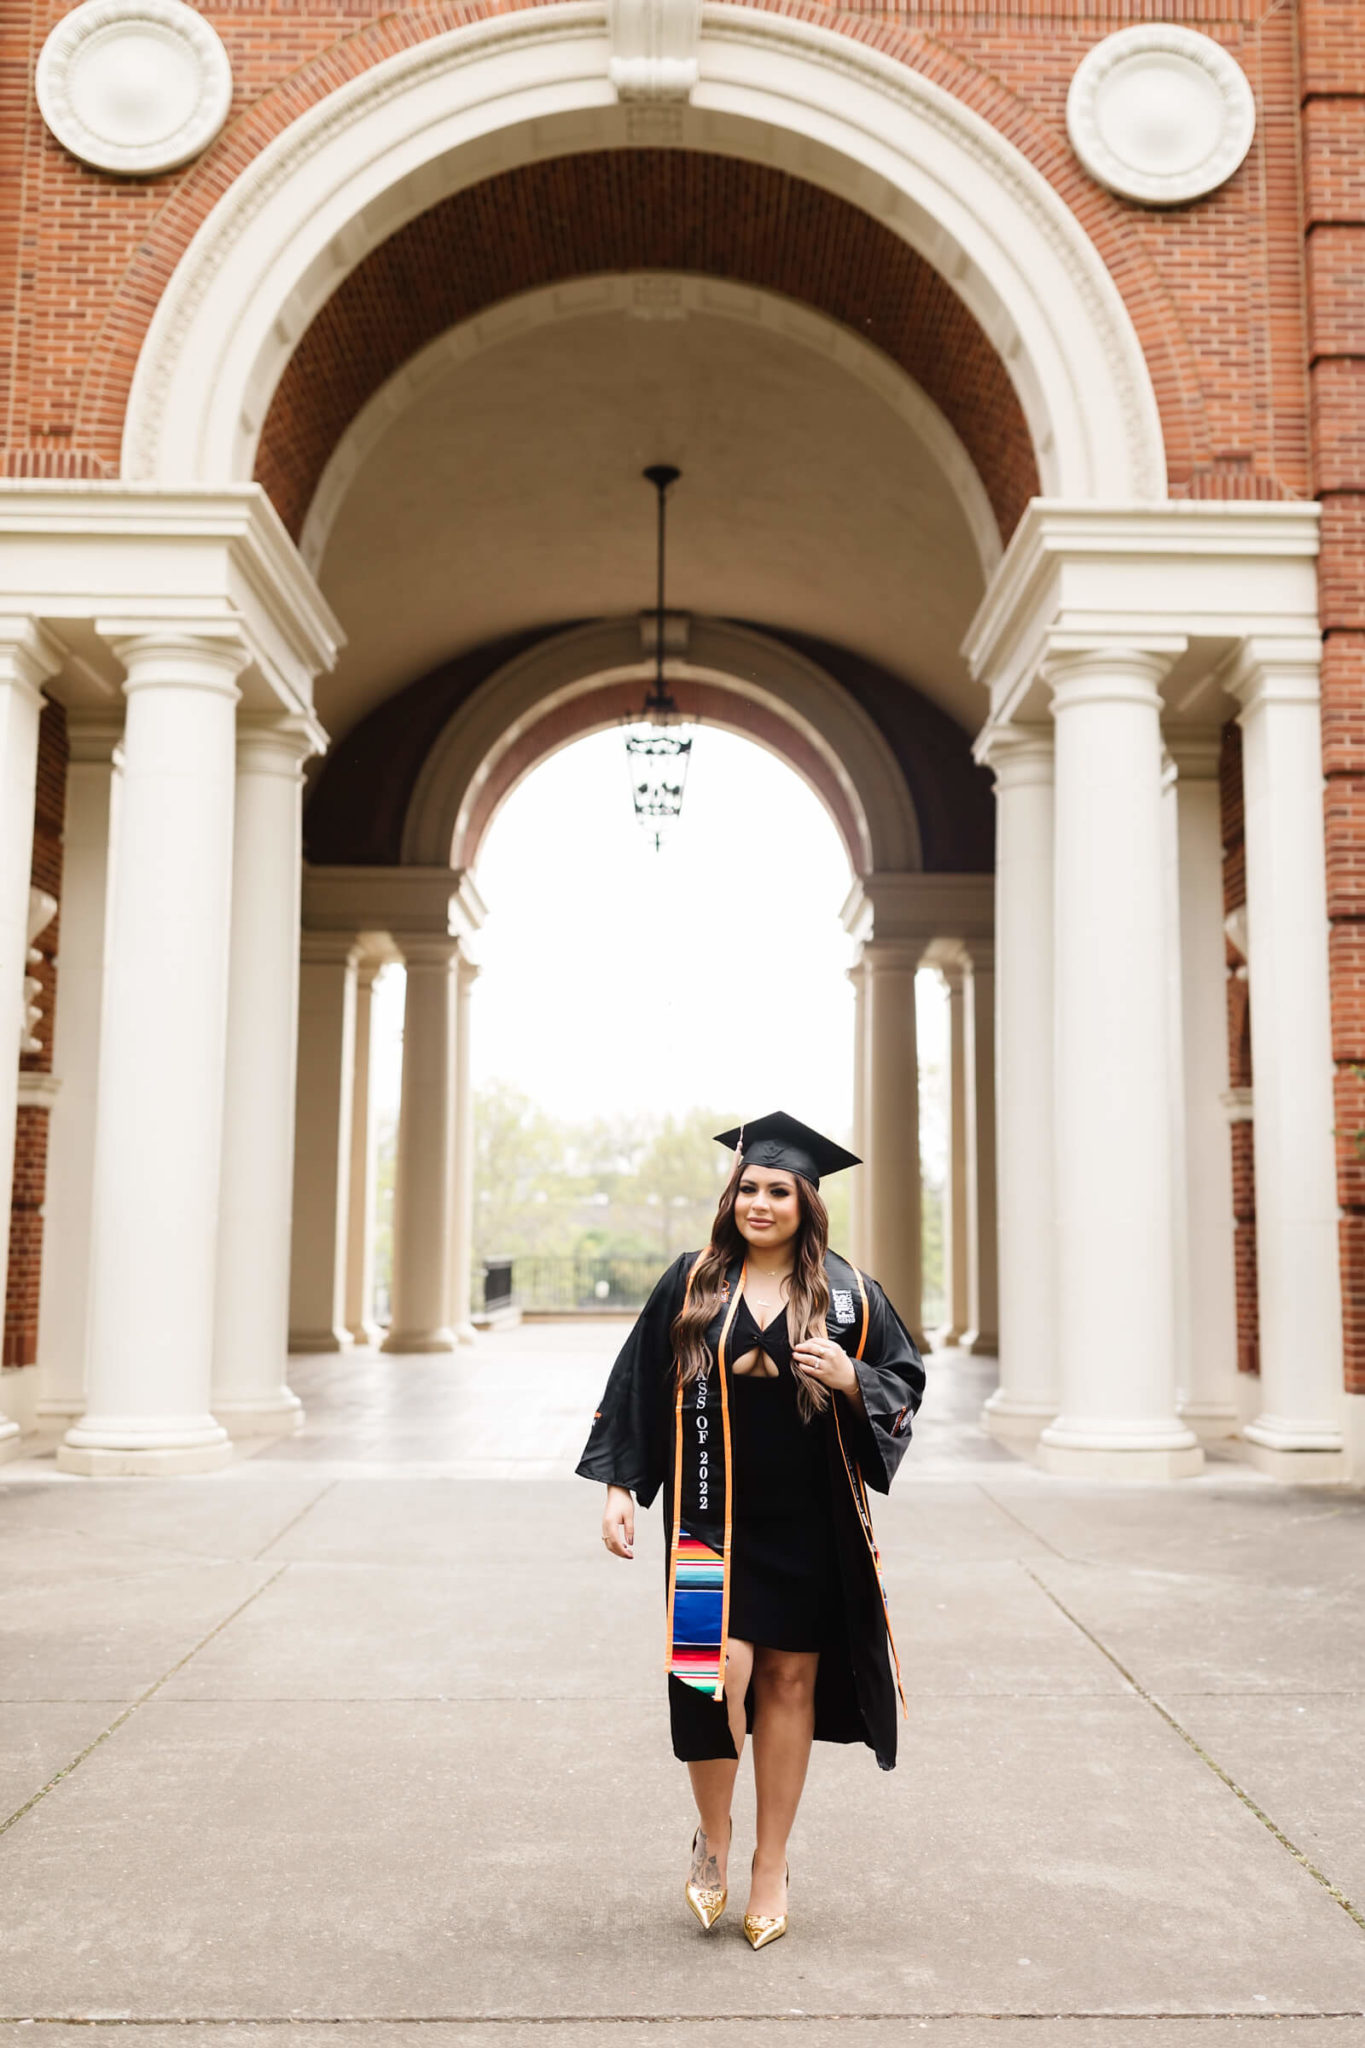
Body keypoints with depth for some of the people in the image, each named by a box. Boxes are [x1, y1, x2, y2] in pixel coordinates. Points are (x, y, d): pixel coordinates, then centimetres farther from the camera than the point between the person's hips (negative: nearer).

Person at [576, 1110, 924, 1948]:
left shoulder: (847, 1291, 1)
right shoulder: (692, 1282, 0)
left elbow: (907, 1378, 7)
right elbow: (639, 1386, 3)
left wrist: (849, 1379, -13)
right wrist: (620, 1486, -2)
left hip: (808, 1522, 1)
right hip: (714, 1513, -1)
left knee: (789, 1680, 8)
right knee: (721, 1667, -12)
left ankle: (772, 1864, 24)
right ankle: (714, 1832, 16)